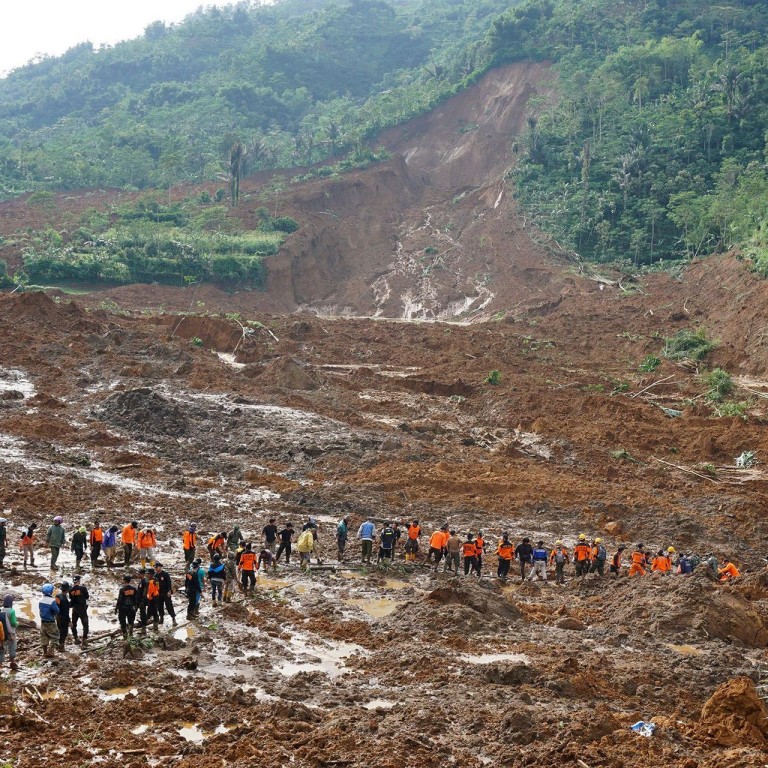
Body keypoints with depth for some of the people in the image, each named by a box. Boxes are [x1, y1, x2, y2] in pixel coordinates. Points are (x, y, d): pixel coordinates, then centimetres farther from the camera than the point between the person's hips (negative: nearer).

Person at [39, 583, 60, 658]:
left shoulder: (41, 600, -1)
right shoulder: (52, 601, -23)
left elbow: (40, 609, 10)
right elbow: (56, 611, -18)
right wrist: (56, 605, -2)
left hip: (43, 621, 7)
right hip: (50, 622, -7)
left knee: (44, 637, 15)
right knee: (54, 637, 6)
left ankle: (45, 652, 22)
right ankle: (50, 651, 0)